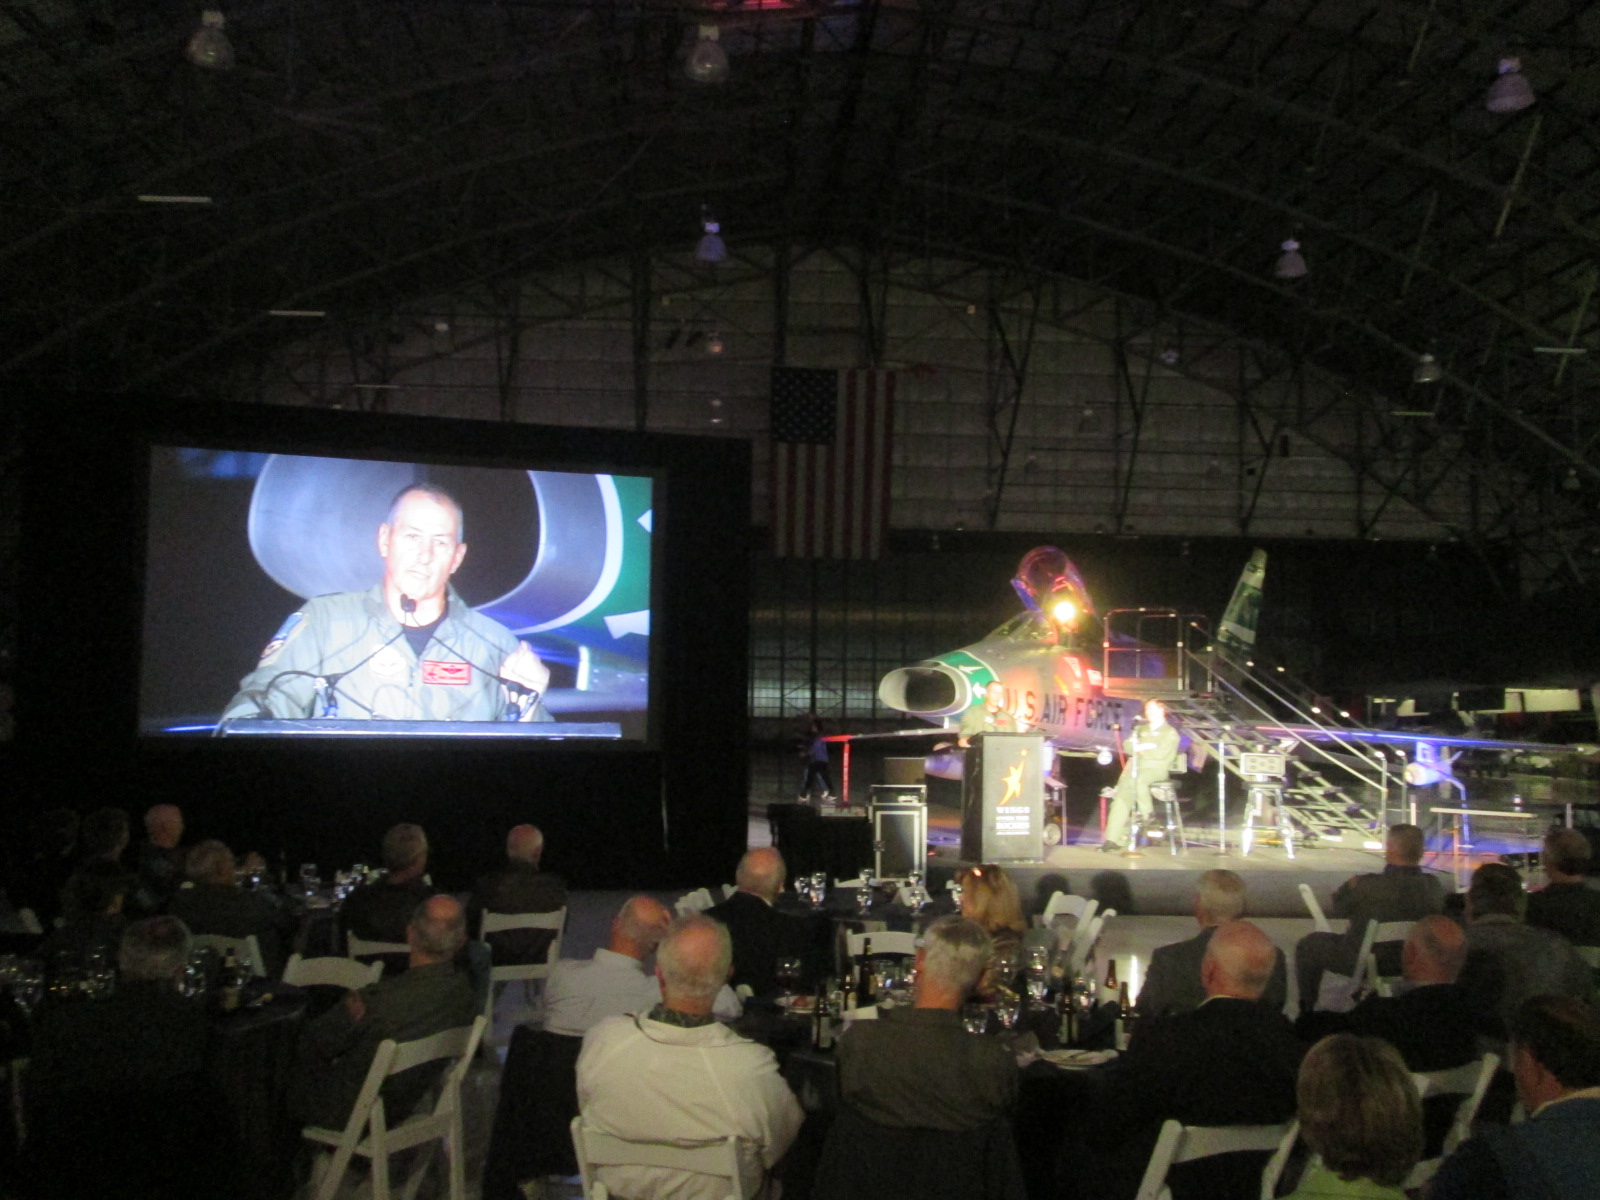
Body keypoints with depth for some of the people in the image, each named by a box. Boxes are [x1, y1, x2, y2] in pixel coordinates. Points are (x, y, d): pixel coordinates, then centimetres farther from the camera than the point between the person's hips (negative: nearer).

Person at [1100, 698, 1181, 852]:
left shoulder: (1170, 733, 4)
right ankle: (1113, 838, -23)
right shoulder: (1141, 729, 25)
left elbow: (1160, 754, -10)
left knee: (1138, 779, -38)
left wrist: (1139, 749, 0)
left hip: (1156, 771, -5)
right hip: (1134, 769, 5)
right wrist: (1145, 746, -4)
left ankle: (1146, 813, -16)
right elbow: (1128, 746, 13)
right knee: (1122, 793, -19)